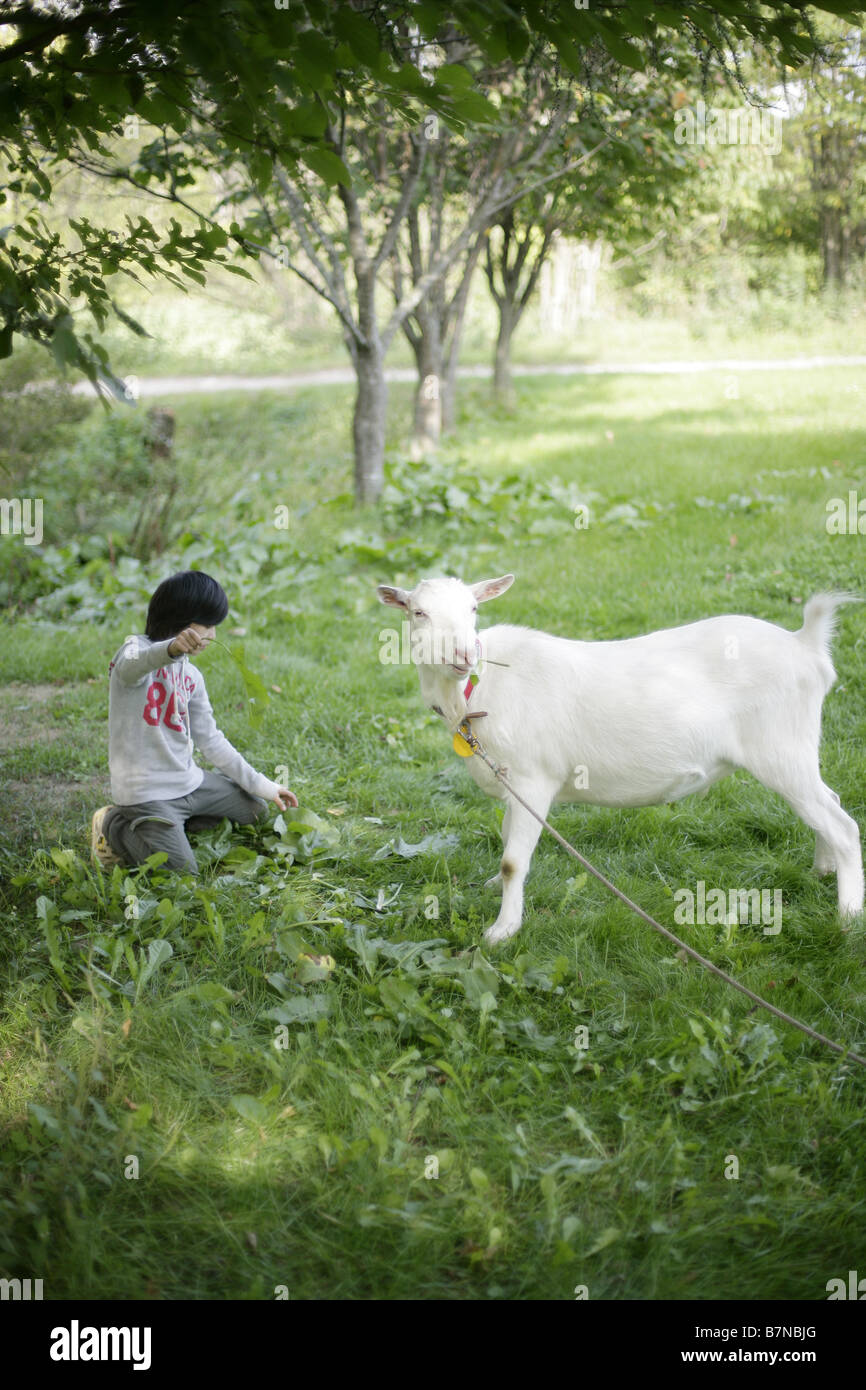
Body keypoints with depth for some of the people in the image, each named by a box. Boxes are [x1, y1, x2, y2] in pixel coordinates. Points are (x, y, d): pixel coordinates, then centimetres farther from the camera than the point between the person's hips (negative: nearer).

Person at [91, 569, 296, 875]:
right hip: (146, 790, -8)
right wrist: (172, 648, -63)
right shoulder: (136, 649, -13)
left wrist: (261, 785, 12)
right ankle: (116, 827, 4)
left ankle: (169, 824, 15)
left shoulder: (191, 675, 11)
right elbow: (132, 666, -40)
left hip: (189, 781, 8)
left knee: (254, 807, 15)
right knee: (182, 872, -18)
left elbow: (210, 740, 15)